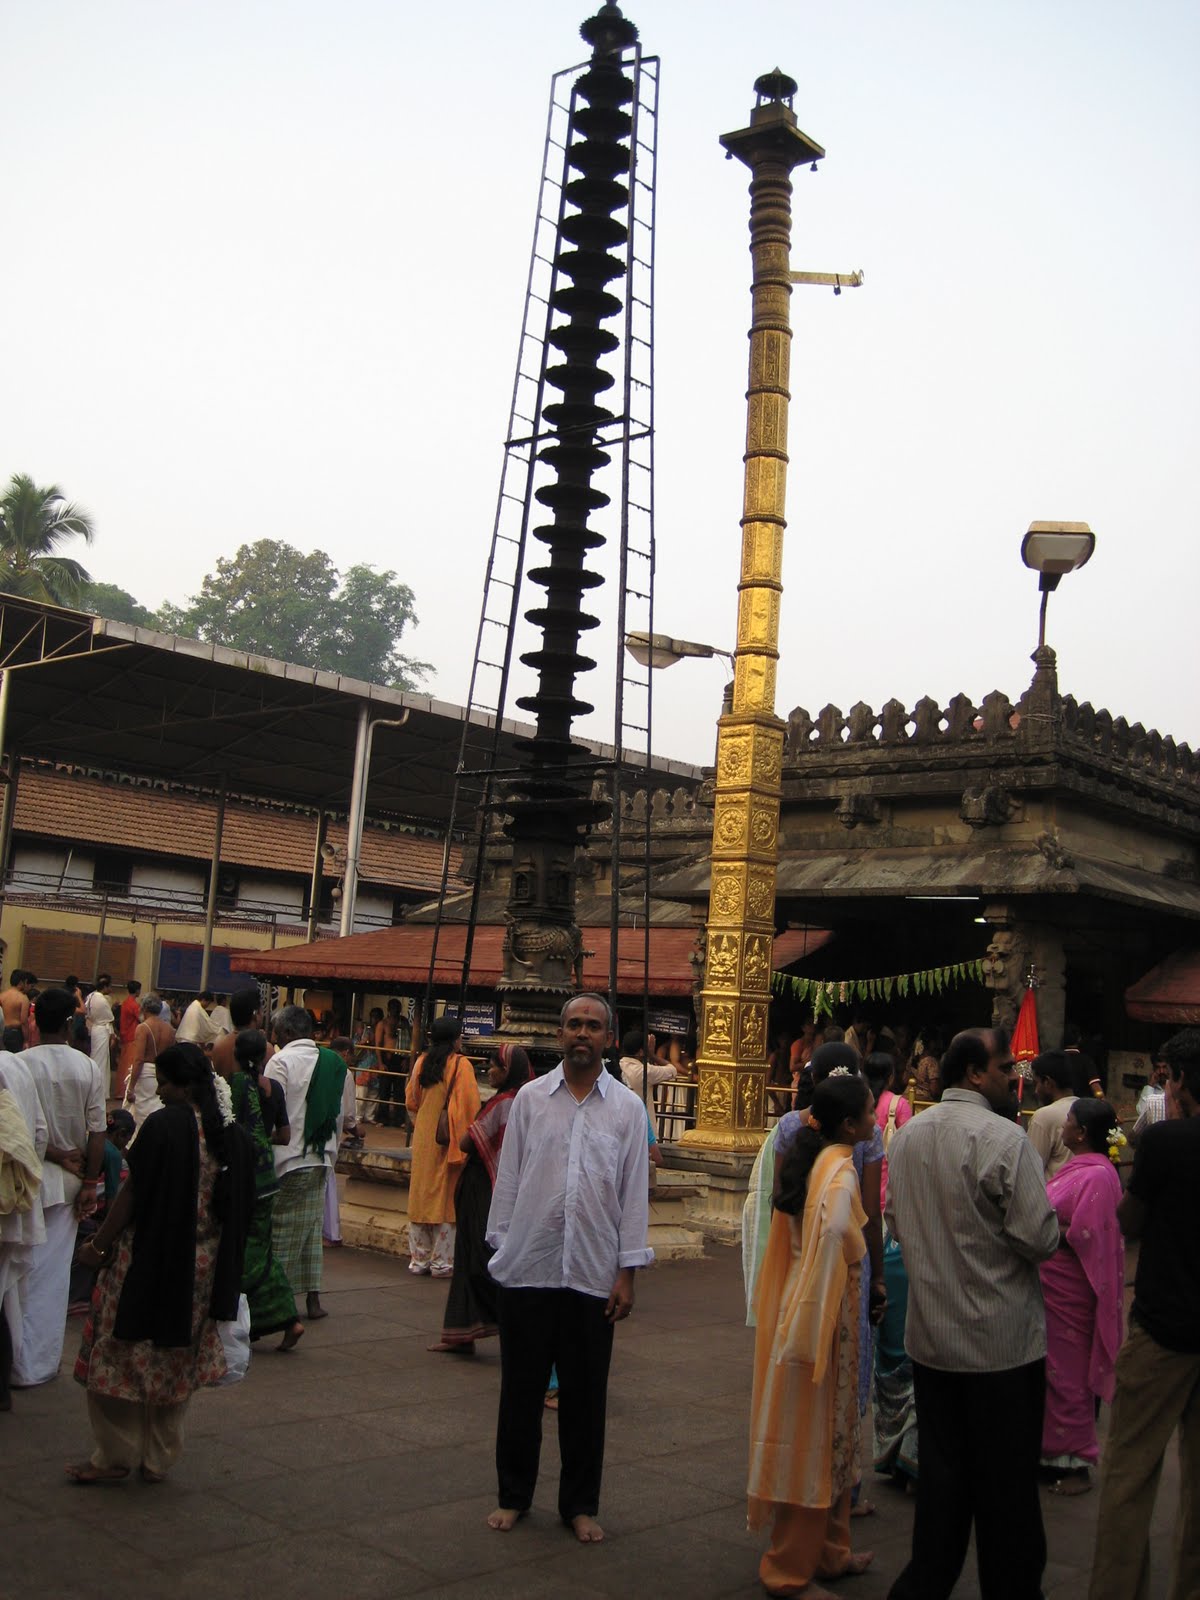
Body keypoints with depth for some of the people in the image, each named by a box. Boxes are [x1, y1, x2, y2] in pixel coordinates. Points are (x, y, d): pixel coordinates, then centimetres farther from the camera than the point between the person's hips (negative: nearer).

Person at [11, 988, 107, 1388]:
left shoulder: (20, 1065, -12)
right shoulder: (88, 1068, -6)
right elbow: (97, 1133, -5)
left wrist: (60, 1155, -2)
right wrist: (89, 1182, 2)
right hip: (68, 1181, 2)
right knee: (53, 1272, 9)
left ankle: (24, 1356, 12)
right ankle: (38, 1362, 16)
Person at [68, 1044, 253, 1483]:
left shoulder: (163, 1126, -19)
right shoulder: (232, 1133, 1)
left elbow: (133, 1195, -17)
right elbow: (240, 1207, 8)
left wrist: (98, 1244, -5)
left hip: (150, 1261, -6)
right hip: (201, 1268, 6)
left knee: (122, 1358, 8)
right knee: (175, 1363, 17)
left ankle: (114, 1458, 16)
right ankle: (159, 1459, 24)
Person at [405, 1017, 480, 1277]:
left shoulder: (421, 1062, 3)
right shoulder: (461, 1065, -12)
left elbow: (411, 1102, 11)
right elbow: (471, 1105, -15)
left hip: (423, 1138, 5)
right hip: (450, 1140, -5)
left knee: (422, 1195, 11)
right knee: (447, 1198, 1)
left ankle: (419, 1259, 16)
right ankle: (442, 1262, 3)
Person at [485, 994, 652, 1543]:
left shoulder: (627, 1108, 2)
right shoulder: (531, 1098, 3)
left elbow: (635, 1193, 2)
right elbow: (508, 1178, 5)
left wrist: (627, 1272, -2)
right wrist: (498, 1247, 2)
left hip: (593, 1273, 0)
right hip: (527, 1268, 0)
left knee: (585, 1396, 9)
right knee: (521, 1389, 10)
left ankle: (580, 1504, 24)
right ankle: (514, 1494, 27)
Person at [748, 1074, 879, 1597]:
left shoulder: (809, 1160, 8)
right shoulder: (840, 1172, -19)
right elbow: (834, 1234, -31)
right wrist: (814, 1332, -24)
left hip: (800, 1307, 9)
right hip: (823, 1316, -9)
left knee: (829, 1436, 19)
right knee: (817, 1439, 2)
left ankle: (828, 1552, 32)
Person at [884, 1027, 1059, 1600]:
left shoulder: (906, 1135, 4)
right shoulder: (1005, 1139, -19)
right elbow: (1040, 1238, -19)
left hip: (930, 1335, 6)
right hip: (1001, 1338, -6)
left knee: (940, 1468, 17)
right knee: (1007, 1482, 7)